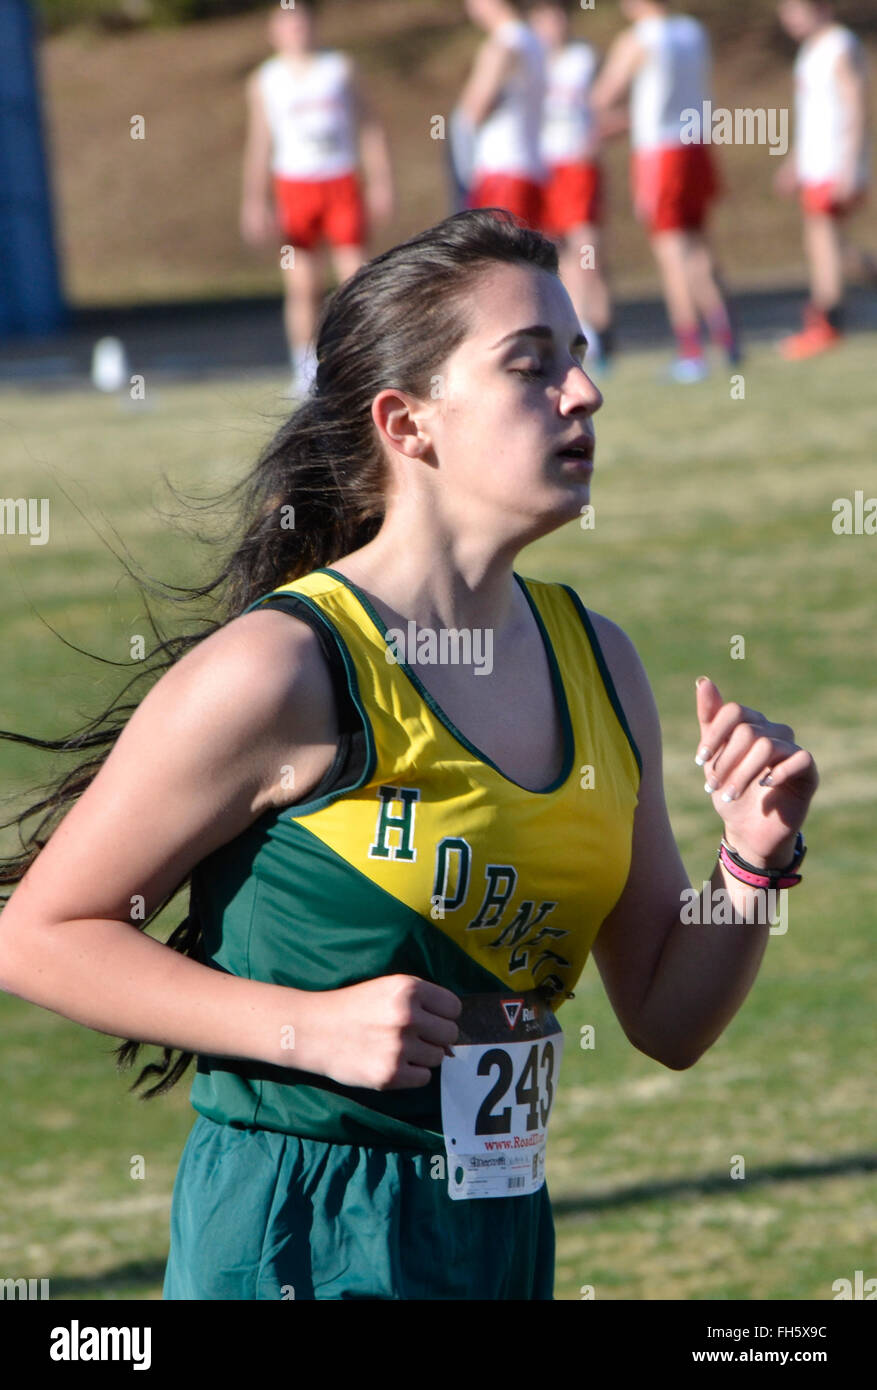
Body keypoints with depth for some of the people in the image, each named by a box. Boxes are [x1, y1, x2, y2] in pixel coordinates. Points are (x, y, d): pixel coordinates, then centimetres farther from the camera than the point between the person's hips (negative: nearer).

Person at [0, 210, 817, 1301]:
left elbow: (668, 1022, 13)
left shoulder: (597, 663, 7)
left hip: (505, 1240, 6)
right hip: (296, 1240, -6)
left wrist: (756, 859, -4)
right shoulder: (281, 668, -13)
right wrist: (309, 1028, -16)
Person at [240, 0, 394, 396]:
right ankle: (305, 372, 2)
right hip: (294, 182, 0)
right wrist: (255, 203, 2)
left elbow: (370, 126, 10)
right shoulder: (264, 81, 7)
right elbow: (259, 145, 8)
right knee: (302, 286, -4)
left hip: (341, 182, 0)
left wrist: (381, 182, 3)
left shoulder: (341, 69, 8)